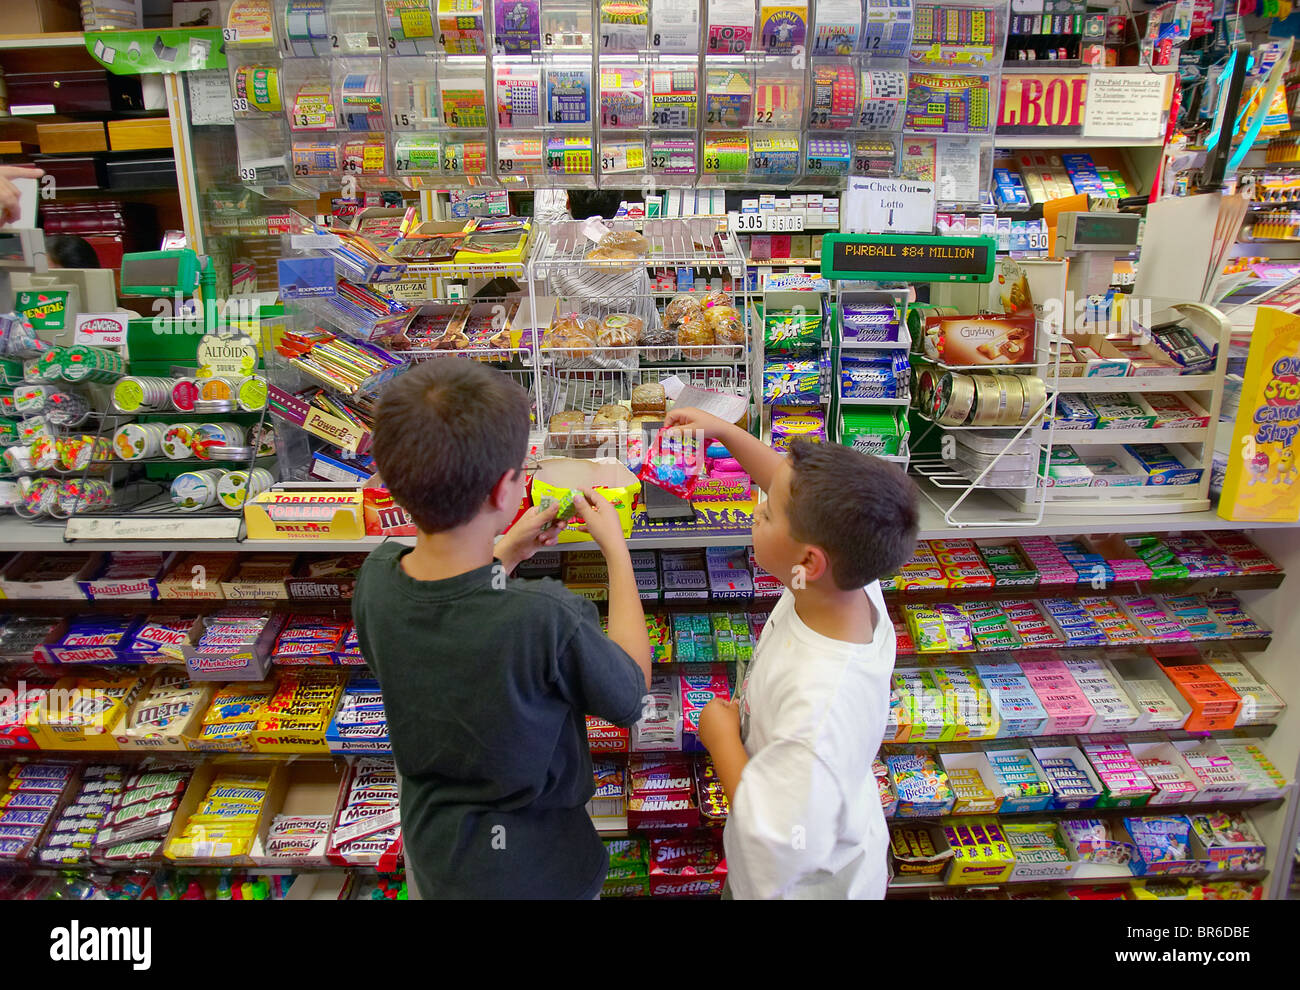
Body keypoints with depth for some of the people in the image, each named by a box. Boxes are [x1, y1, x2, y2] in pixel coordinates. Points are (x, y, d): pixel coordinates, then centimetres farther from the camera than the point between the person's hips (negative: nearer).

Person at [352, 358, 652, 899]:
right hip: (536, 872, -4)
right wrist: (616, 548, -11)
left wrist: (504, 553, 2)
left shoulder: (376, 579, -21)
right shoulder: (546, 620, -39)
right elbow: (629, 693, -17)